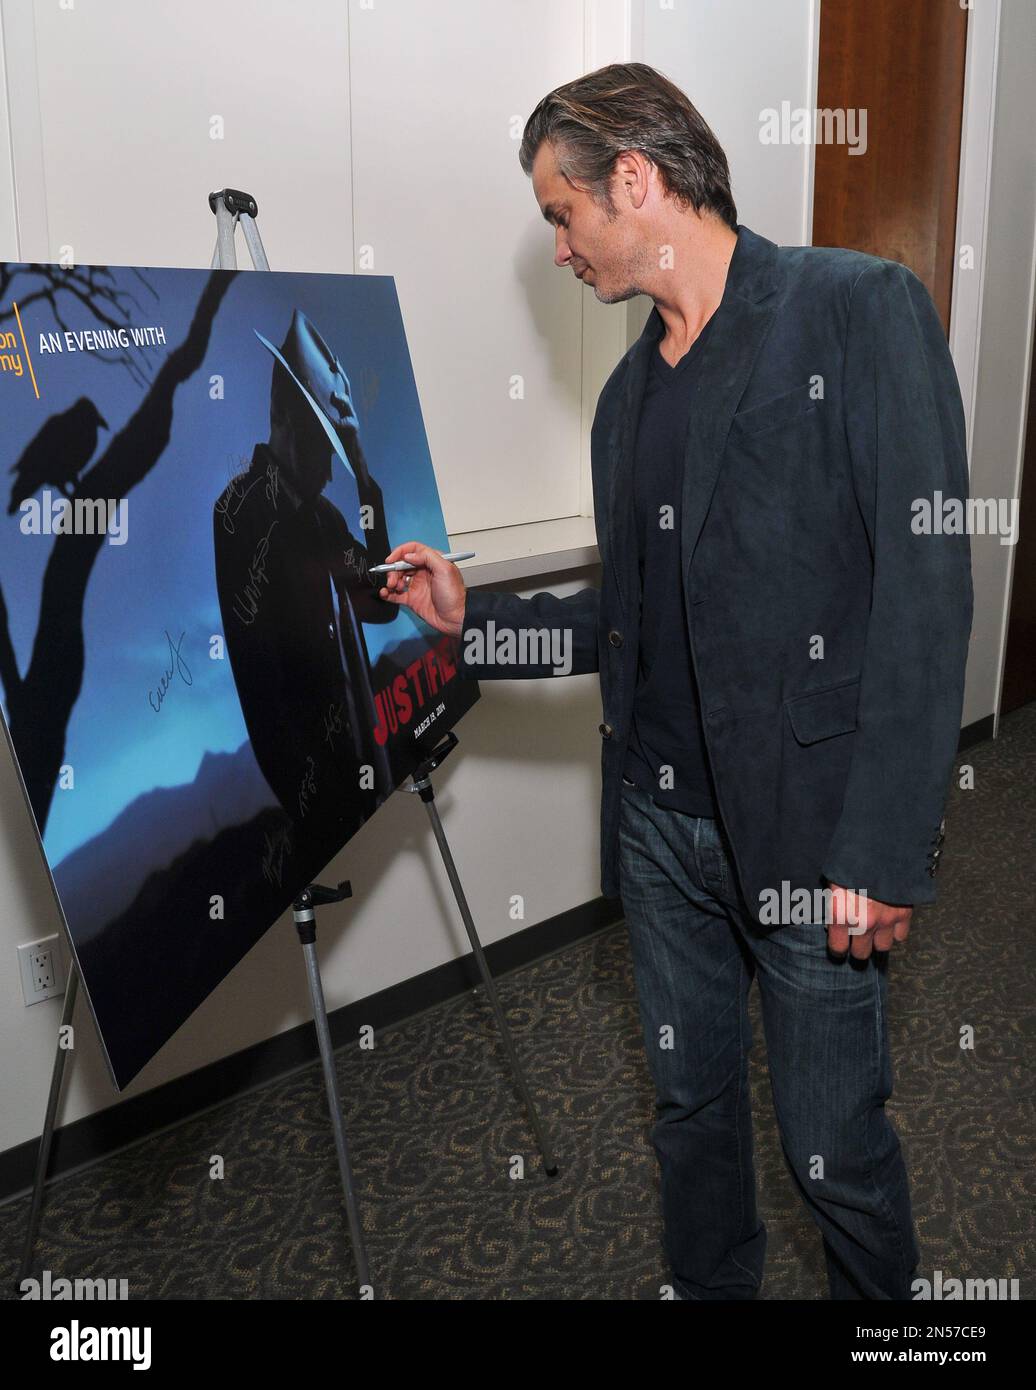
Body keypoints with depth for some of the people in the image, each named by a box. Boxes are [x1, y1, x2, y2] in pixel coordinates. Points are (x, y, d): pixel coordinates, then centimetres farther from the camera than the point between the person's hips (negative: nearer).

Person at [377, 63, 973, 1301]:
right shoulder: (629, 393, 13)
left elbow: (925, 587, -15)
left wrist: (881, 851, -19)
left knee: (835, 1148, 6)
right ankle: (708, 1288, 41)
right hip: (662, 822, 6)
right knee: (689, 1102, 19)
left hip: (808, 828, -6)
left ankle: (881, 1297, 35)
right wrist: (472, 619, 4)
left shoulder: (859, 310, -9)